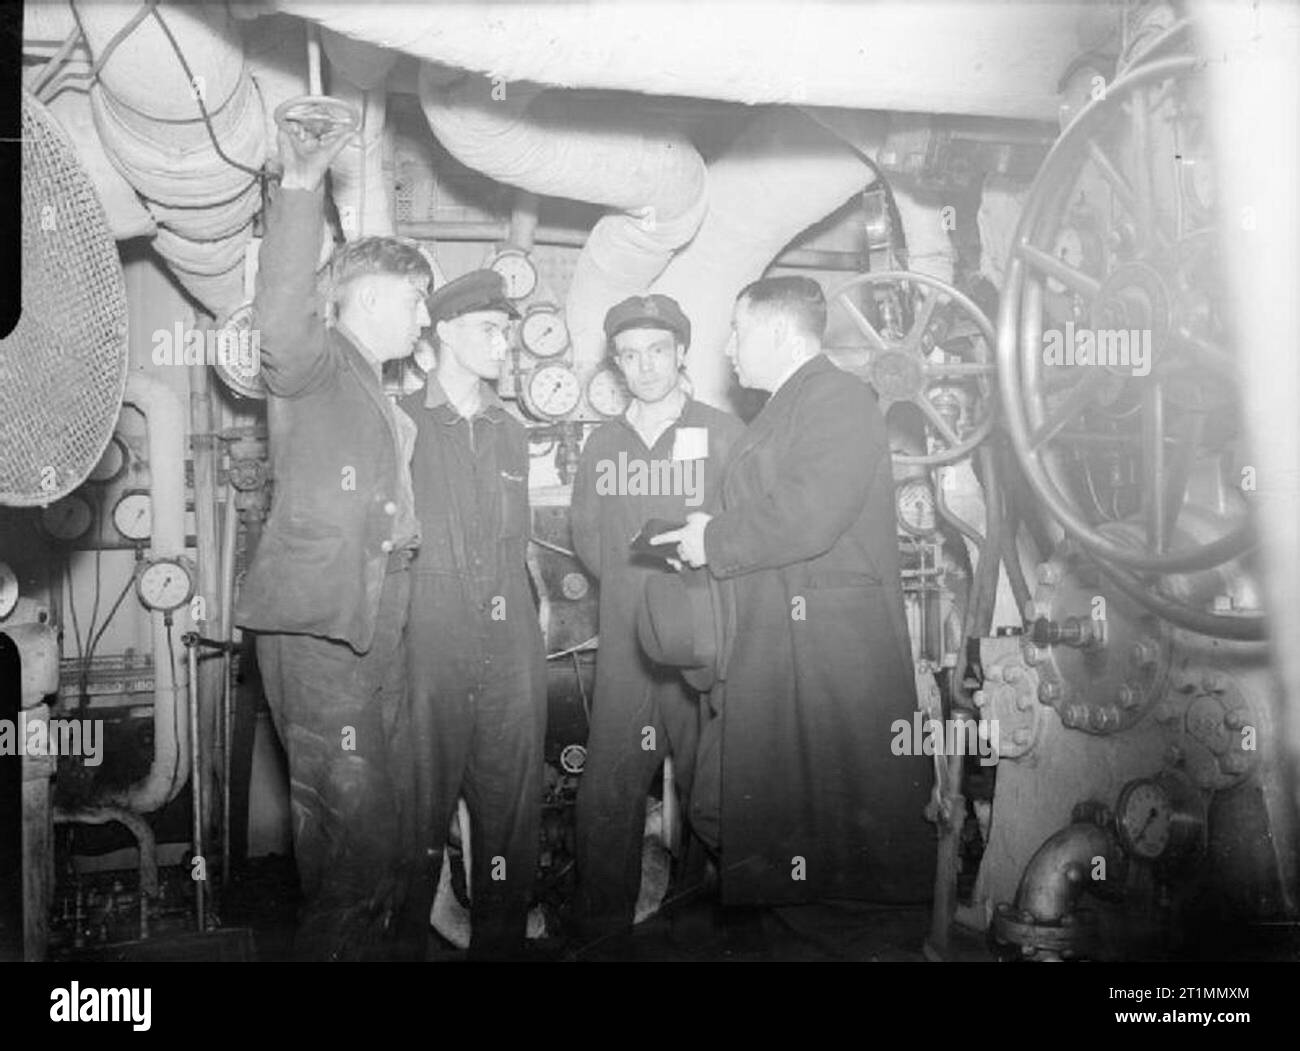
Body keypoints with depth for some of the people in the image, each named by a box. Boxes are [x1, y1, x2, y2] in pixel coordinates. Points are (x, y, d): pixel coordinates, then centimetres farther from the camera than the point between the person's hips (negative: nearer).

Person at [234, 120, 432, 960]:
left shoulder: (384, 398, 24)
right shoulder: (317, 364, -3)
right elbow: (283, 316, -28)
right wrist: (302, 190, -33)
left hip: (379, 623, 9)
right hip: (316, 627, -9)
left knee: (393, 808, 14)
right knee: (353, 820, -10)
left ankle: (380, 936, 28)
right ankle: (335, 942, 5)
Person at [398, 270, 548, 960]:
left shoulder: (511, 433, 18)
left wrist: (532, 612, 11)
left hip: (510, 649, 4)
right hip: (429, 644, -4)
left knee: (510, 806, 7)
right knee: (419, 805, 0)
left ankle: (500, 940, 20)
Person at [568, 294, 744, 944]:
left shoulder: (723, 432, 2)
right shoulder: (602, 444, 12)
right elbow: (585, 536, 17)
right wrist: (633, 582, 7)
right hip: (625, 641, 3)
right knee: (605, 792, 4)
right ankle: (601, 931, 18)